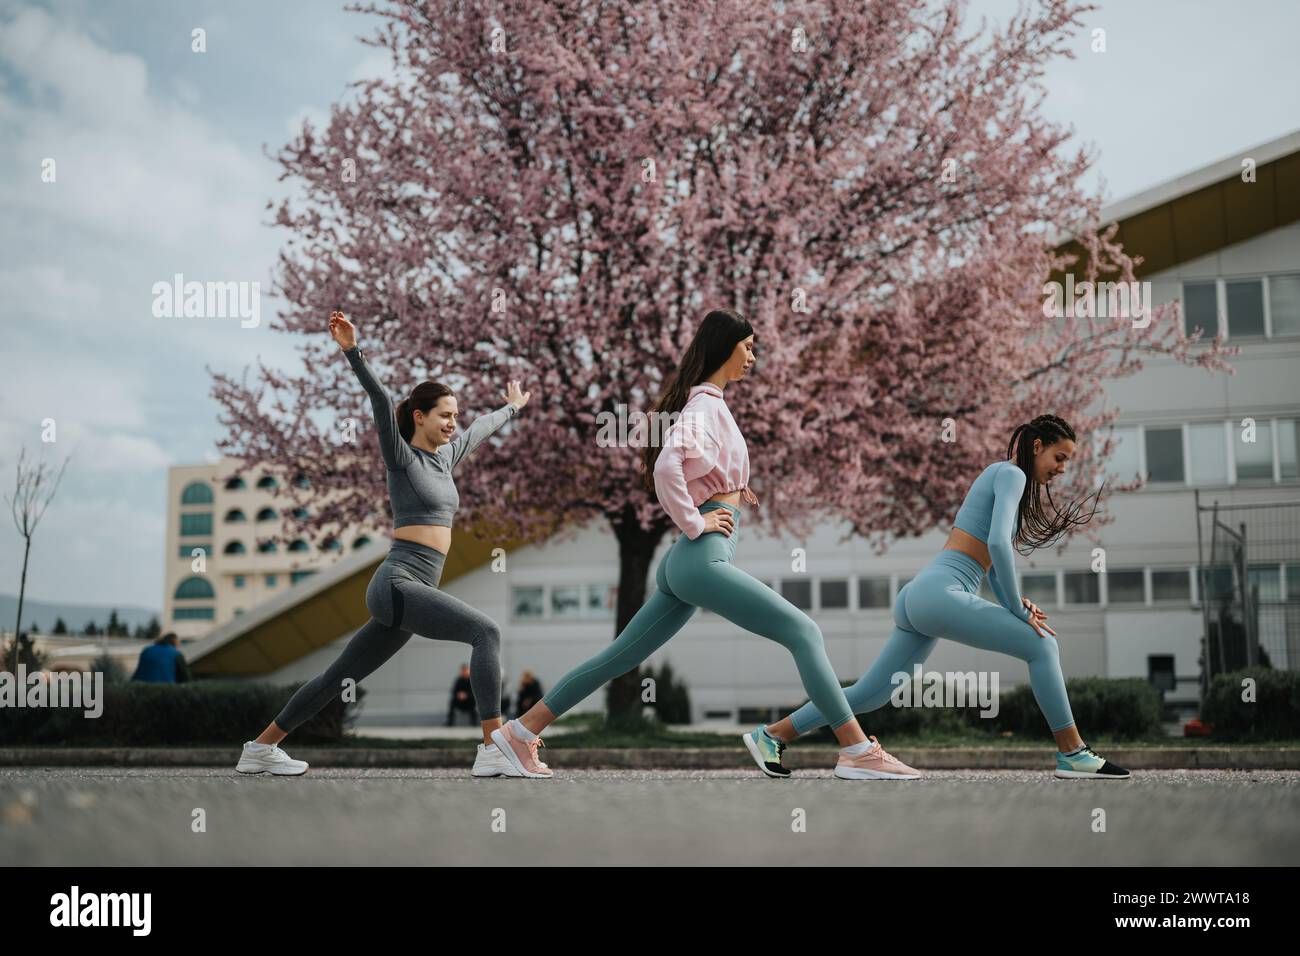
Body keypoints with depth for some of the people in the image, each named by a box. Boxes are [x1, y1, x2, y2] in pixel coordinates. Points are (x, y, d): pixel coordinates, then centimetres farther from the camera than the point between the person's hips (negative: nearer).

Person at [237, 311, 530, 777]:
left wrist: (511, 408, 54)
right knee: (486, 631, -22)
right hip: (398, 584, -8)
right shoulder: (401, 457, -1)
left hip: (413, 591, 8)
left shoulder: (445, 456, 19)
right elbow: (381, 402, -16)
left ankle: (261, 748, 21)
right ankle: (493, 751, -26)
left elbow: (479, 430, 37)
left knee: (340, 677, 12)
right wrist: (353, 351, -29)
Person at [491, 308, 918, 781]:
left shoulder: (708, 403, 20)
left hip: (685, 563, 10)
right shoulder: (705, 405, -8)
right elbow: (667, 466, -25)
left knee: (621, 656, 11)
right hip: (702, 558, -10)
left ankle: (520, 732, 14)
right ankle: (858, 752, -12)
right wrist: (694, 524, -15)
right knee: (804, 633, -10)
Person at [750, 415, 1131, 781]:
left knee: (870, 694, 12)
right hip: (939, 591, -10)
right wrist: (1018, 611, -10)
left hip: (918, 598, 10)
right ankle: (1072, 754, -4)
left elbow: (992, 567, 27)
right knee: (1042, 646, -9)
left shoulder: (1002, 479, 26)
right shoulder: (1011, 474, -3)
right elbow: (999, 544, -18)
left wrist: (1016, 605, 10)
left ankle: (769, 736, 16)